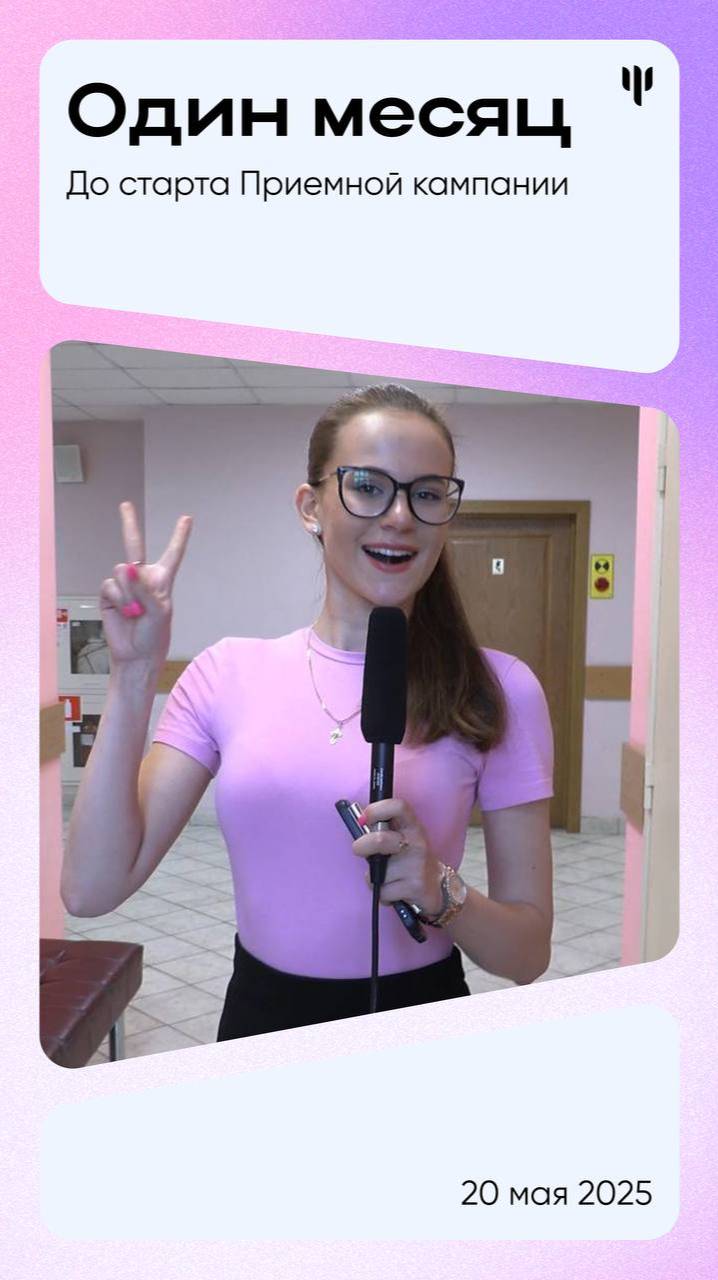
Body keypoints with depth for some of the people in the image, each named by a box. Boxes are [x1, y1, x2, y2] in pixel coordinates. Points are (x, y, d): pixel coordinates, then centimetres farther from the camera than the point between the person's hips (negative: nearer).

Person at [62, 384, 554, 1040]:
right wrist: (135, 673, -17)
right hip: (261, 1012, 2)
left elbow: (529, 953, -7)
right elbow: (91, 890, -13)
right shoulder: (229, 672, -7)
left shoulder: (500, 689, -12)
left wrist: (440, 892, -26)